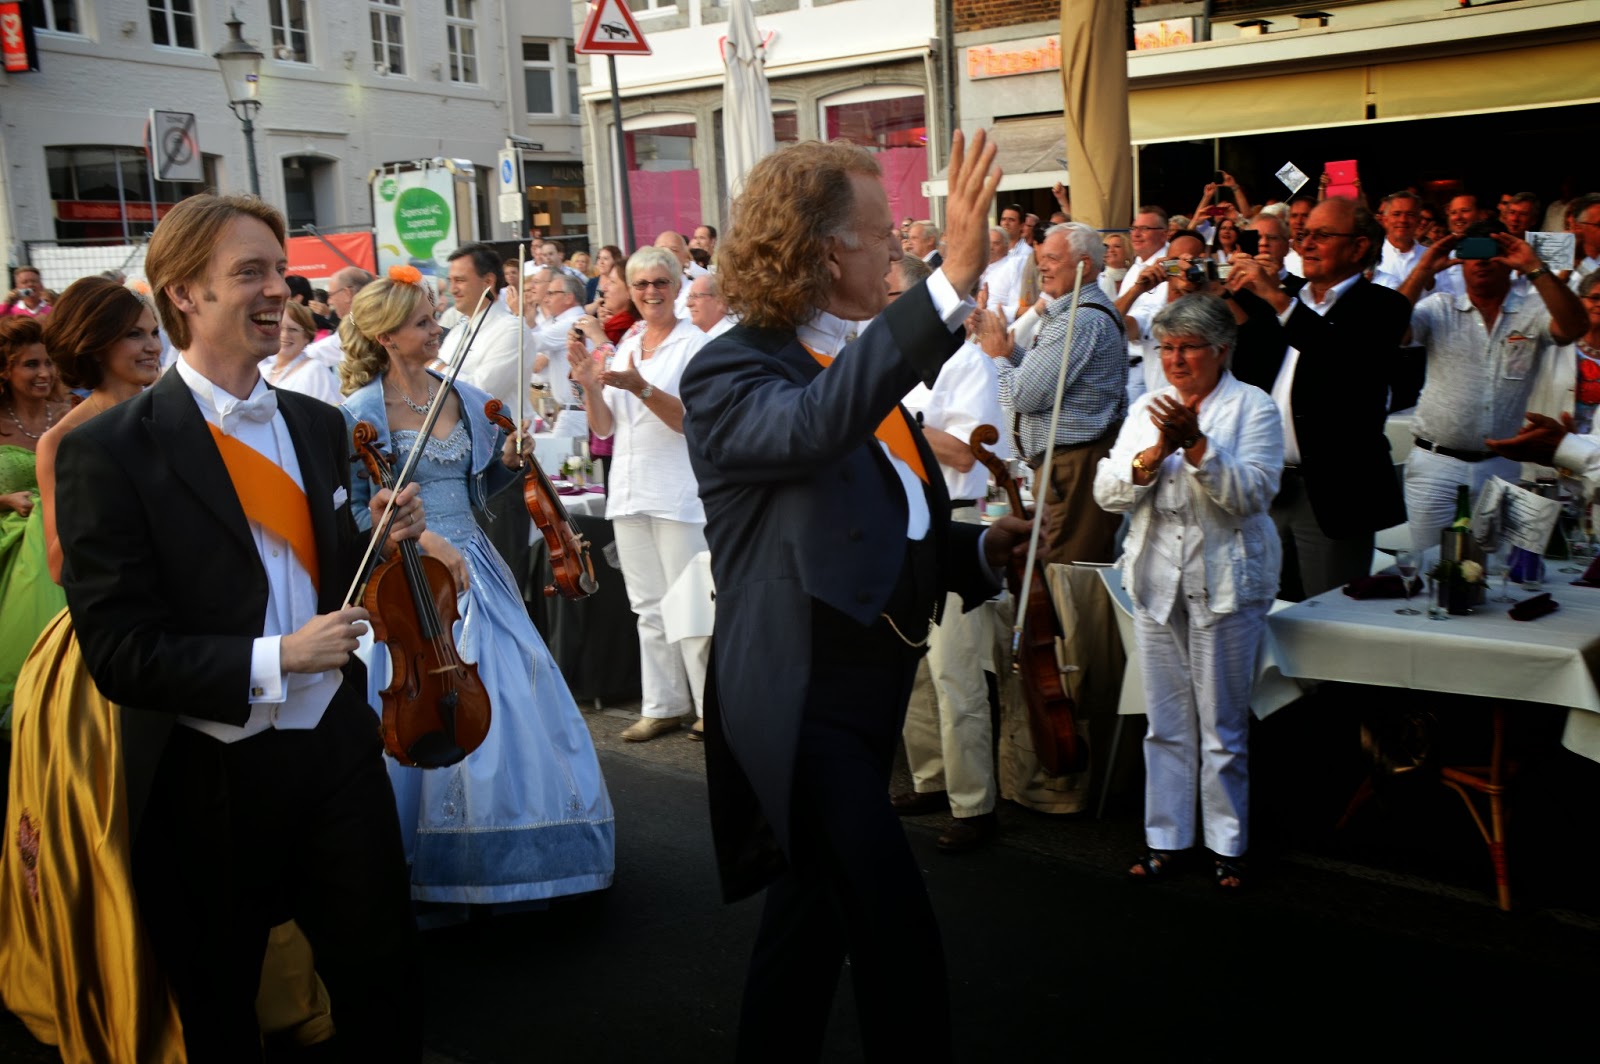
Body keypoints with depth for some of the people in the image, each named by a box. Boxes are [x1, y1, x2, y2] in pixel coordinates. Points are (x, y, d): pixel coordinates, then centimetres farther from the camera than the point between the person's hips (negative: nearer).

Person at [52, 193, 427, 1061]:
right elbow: (117, 651, -15)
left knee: (385, 974, 15)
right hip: (210, 783, -4)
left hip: (337, 751, 4)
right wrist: (274, 659, -22)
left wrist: (384, 540, -7)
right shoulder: (108, 451, -13)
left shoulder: (318, 426, 5)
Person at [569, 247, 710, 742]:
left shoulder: (693, 343, -3)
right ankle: (663, 705, 19)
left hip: (678, 491, -6)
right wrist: (589, 384, -6)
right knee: (648, 606, 10)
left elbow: (691, 419, -13)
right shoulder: (623, 346, 14)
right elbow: (604, 428, 11)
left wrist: (639, 386, -25)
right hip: (629, 492, 6)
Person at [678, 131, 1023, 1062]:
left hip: (873, 689, 9)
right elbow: (813, 425, -39)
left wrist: (982, 545, 3)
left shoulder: (865, 362, 11)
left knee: (815, 915, 21)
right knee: (898, 932, -12)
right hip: (801, 702, -9)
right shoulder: (732, 373, -14)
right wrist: (952, 283, -44)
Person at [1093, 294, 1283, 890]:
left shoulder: (1253, 408, -1)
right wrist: (1153, 455, -14)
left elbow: (1252, 492, -14)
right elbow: (1107, 493, 3)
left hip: (1225, 583, -4)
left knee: (1223, 725, 3)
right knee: (1165, 724, 11)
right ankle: (1166, 839, 22)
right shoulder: (1146, 410, 12)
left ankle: (1228, 846, 17)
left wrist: (1196, 445, -23)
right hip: (1156, 582, 4)